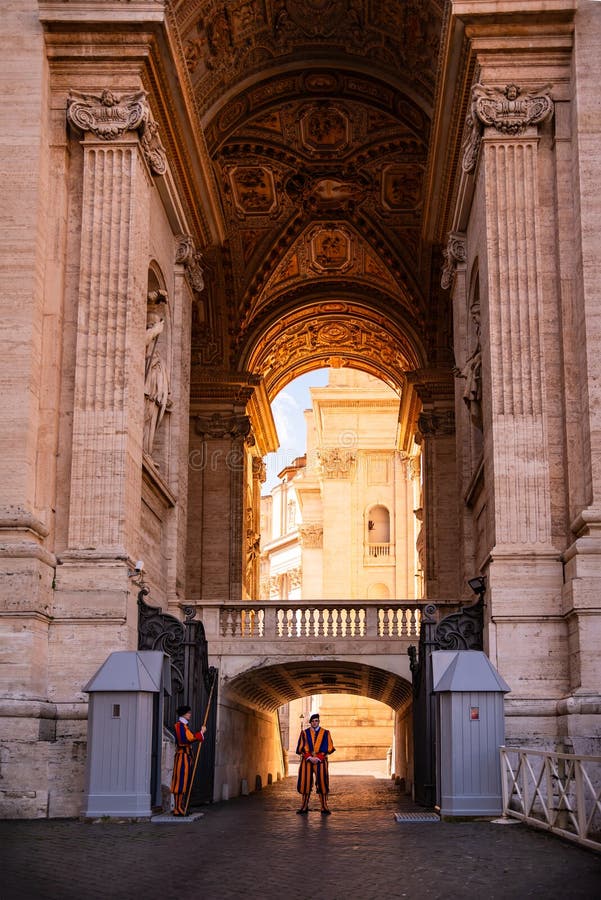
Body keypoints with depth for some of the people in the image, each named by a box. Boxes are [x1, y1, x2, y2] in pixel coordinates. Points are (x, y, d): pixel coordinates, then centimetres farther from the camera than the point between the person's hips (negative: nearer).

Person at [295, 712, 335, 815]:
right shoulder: (304, 733, 7)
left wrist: (318, 758, -9)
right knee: (305, 783, 0)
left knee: (322, 783, -5)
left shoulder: (325, 733, 4)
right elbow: (300, 748, 4)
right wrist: (310, 757, -9)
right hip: (307, 761, 1)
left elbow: (329, 748, 1)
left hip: (321, 761, -1)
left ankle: (324, 807, 0)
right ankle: (304, 807, 8)